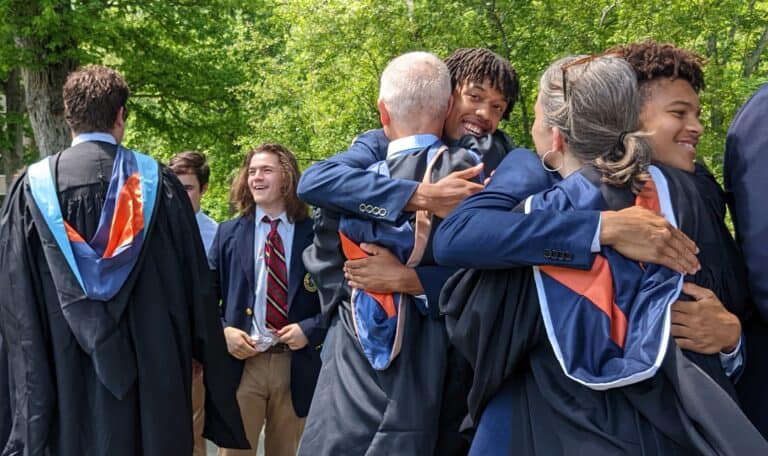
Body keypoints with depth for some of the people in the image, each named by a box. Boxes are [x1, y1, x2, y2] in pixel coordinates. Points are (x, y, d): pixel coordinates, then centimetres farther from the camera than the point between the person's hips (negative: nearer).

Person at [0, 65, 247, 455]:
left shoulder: (33, 186, -1)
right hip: (150, 369, 0)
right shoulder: (156, 181, -3)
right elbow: (194, 285, -2)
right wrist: (209, 364, 8)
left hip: (63, 374, 1)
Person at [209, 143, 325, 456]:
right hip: (241, 361, 1)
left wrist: (310, 329, -12)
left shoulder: (316, 235, 2)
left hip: (297, 366, 0)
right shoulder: (229, 233, 9)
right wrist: (222, 331, -8)